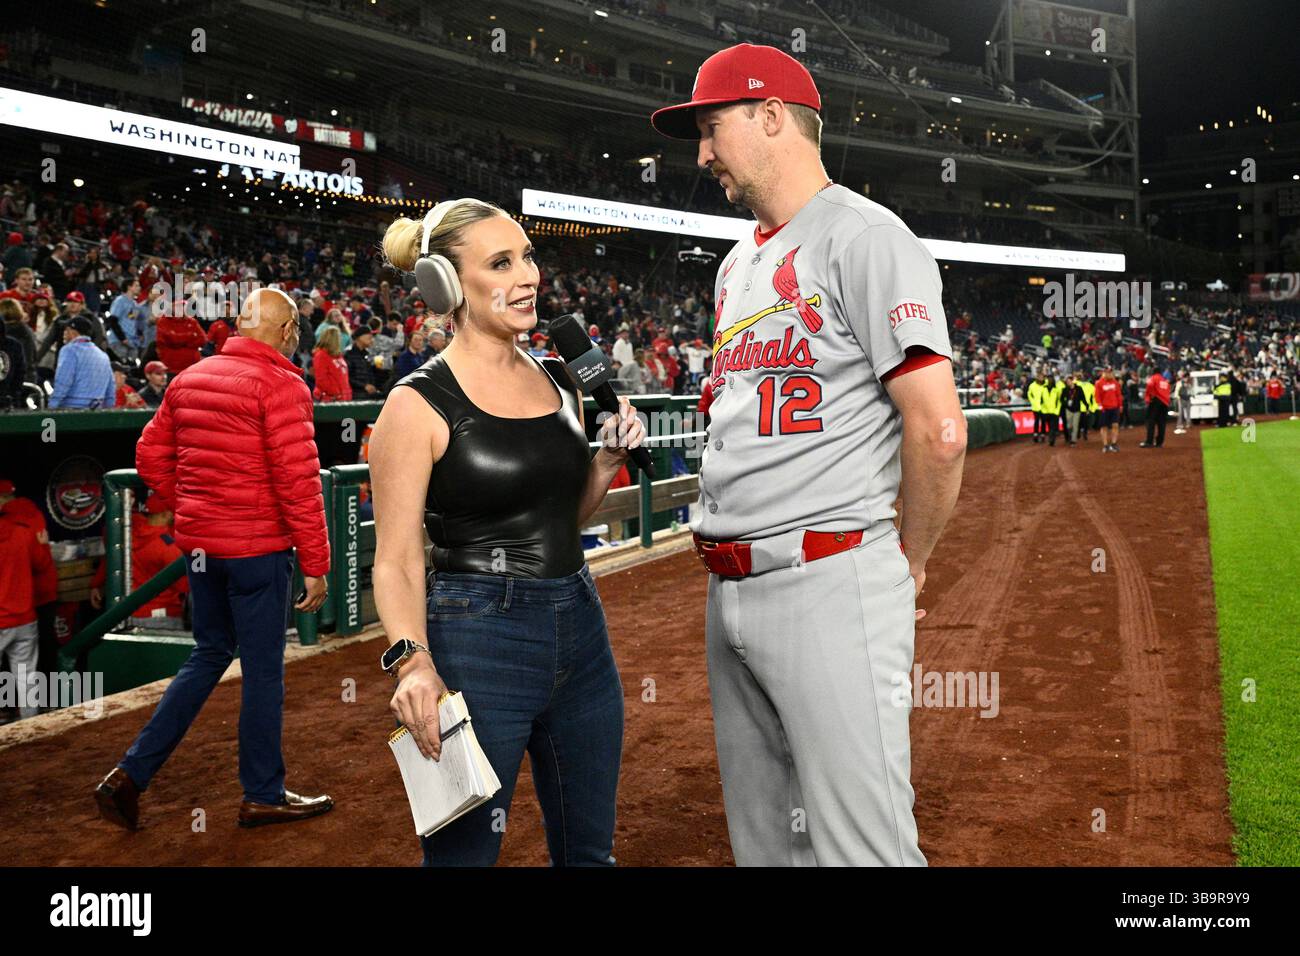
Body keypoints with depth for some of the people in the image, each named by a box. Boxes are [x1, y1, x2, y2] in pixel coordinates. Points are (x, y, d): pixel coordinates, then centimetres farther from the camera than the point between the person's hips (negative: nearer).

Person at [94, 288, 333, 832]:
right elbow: (297, 480, -18)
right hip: (259, 547, -7)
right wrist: (316, 564, -15)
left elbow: (150, 456, 12)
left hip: (200, 543, 7)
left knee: (209, 655, 20)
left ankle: (131, 774, 17)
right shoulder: (280, 386, -14)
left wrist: (189, 512, 19)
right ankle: (263, 796, 17)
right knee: (263, 668, 5)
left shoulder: (190, 379, 9)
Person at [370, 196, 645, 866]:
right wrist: (411, 661, -28)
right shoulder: (420, 403, -10)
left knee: (588, 850, 18)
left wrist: (608, 459, 2)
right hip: (477, 644, -6)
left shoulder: (558, 380, 8)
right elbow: (396, 560, -13)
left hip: (579, 630, 6)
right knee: (463, 852, 7)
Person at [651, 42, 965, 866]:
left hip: (830, 587, -9)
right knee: (763, 841, 17)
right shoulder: (738, 265, 20)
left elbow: (938, 429, -15)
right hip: (729, 590, 9)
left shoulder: (863, 235, -8)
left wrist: (908, 566, -4)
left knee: (860, 845, -5)